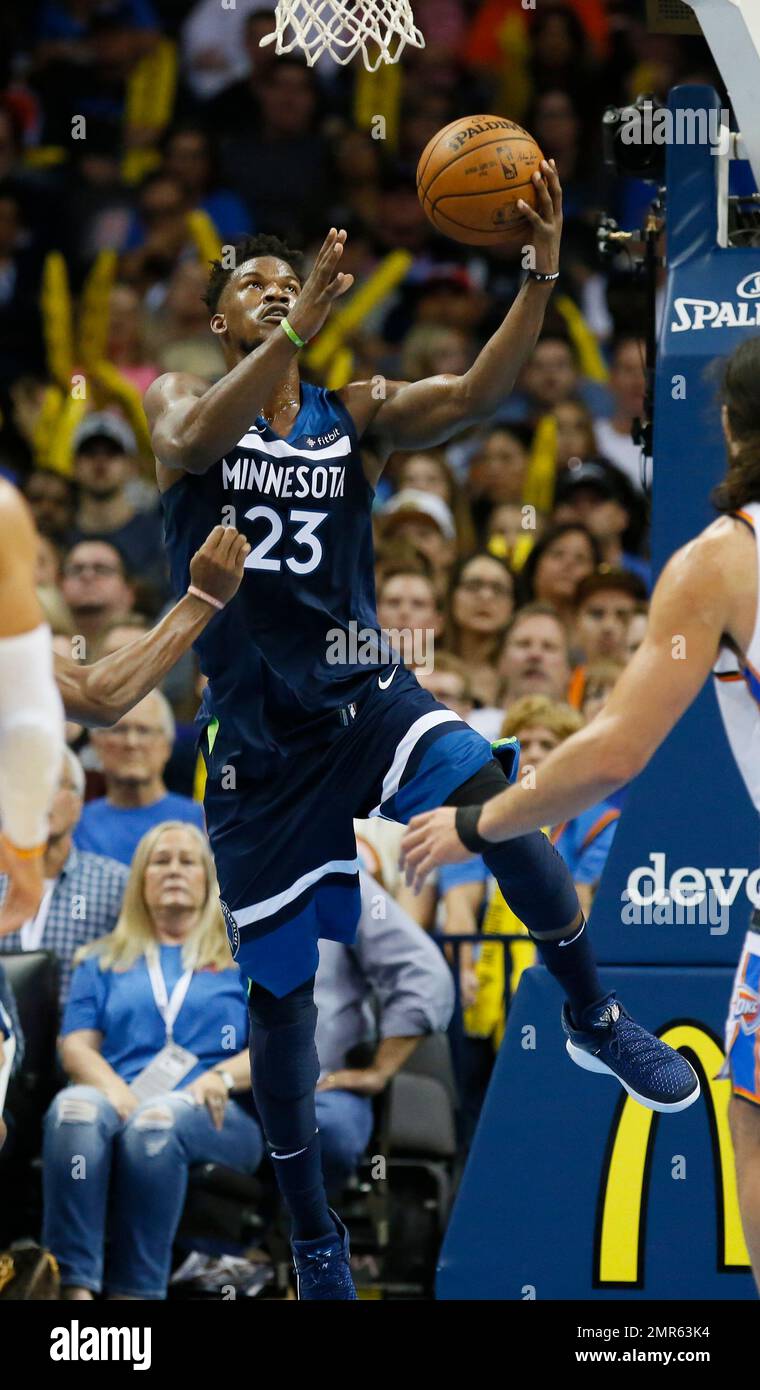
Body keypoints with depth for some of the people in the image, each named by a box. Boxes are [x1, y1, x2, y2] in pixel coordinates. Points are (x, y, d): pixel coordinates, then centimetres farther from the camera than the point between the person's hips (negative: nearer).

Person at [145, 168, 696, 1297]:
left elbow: (477, 395, -11)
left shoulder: (357, 415, 5)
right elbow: (191, 444, -24)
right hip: (255, 728, -1)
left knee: (497, 801, -30)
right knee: (279, 983, 4)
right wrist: (296, 330, -37)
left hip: (360, 689, 1)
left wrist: (542, 275, -26)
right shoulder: (182, 402, 0)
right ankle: (313, 1235, 19)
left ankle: (597, 1019, -9)